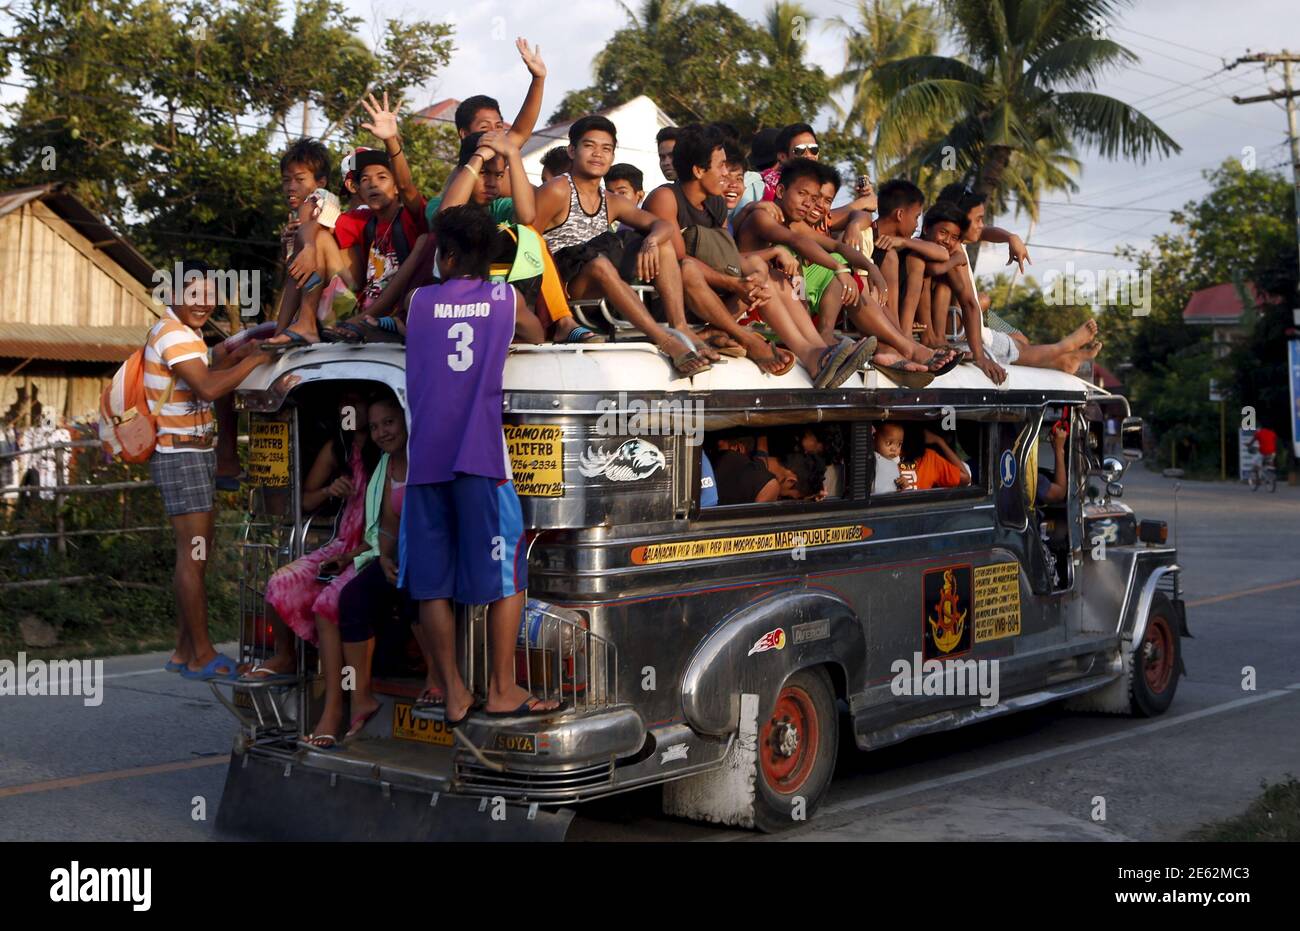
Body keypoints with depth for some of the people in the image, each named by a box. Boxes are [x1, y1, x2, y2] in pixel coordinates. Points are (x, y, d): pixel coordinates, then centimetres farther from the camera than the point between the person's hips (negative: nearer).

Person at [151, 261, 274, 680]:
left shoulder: (178, 332, 17)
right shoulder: (174, 335, -16)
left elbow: (198, 380, 23)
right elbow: (208, 388, -29)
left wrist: (234, 358, 10)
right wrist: (252, 361, -19)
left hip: (191, 455, 11)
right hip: (182, 456, -11)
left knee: (195, 553, 14)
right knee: (194, 554, -8)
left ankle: (184, 650, 20)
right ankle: (202, 655, -4)